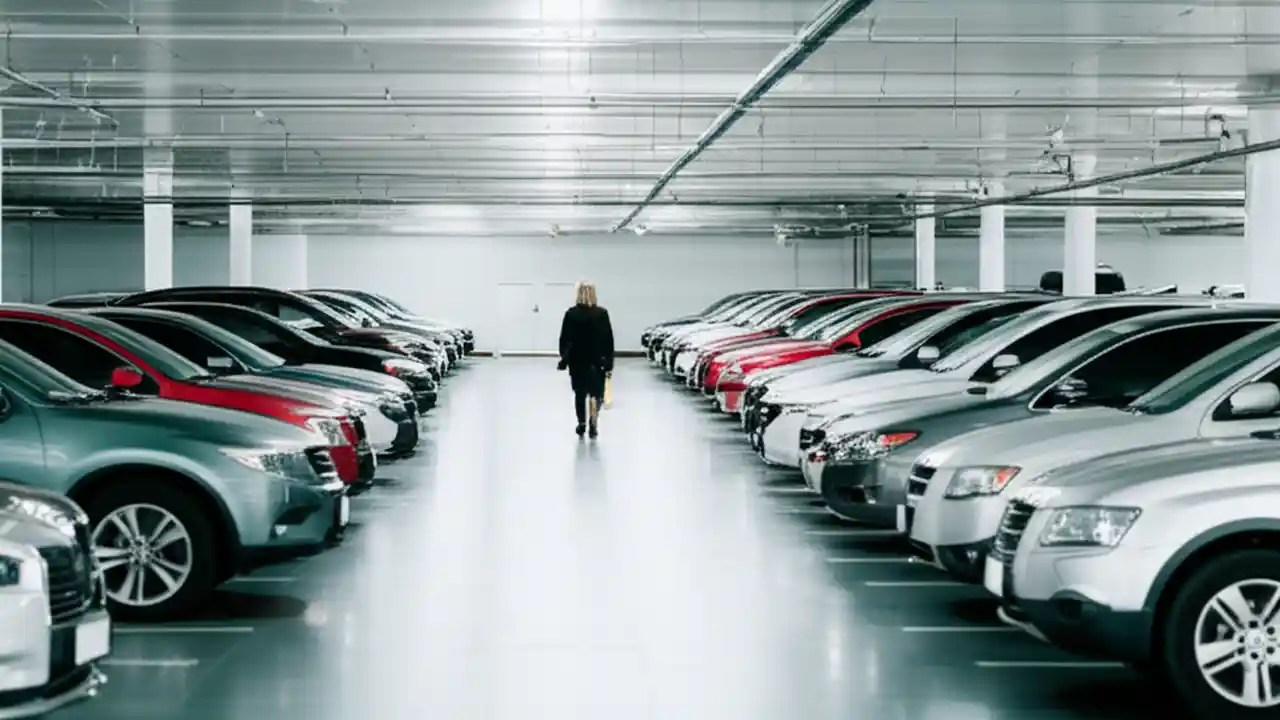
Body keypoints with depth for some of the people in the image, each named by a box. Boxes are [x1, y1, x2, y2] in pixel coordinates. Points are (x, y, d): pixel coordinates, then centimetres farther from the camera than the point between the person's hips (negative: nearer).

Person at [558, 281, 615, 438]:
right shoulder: (602, 313, -6)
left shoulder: (571, 314, -6)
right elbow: (608, 339, -5)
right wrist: (609, 363, -1)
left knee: (580, 393, 15)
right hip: (597, 360, -1)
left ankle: (582, 424, 21)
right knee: (596, 392, 4)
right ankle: (593, 425, -12)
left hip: (577, 360, 1)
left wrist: (564, 357, 7)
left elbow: (564, 338, -3)